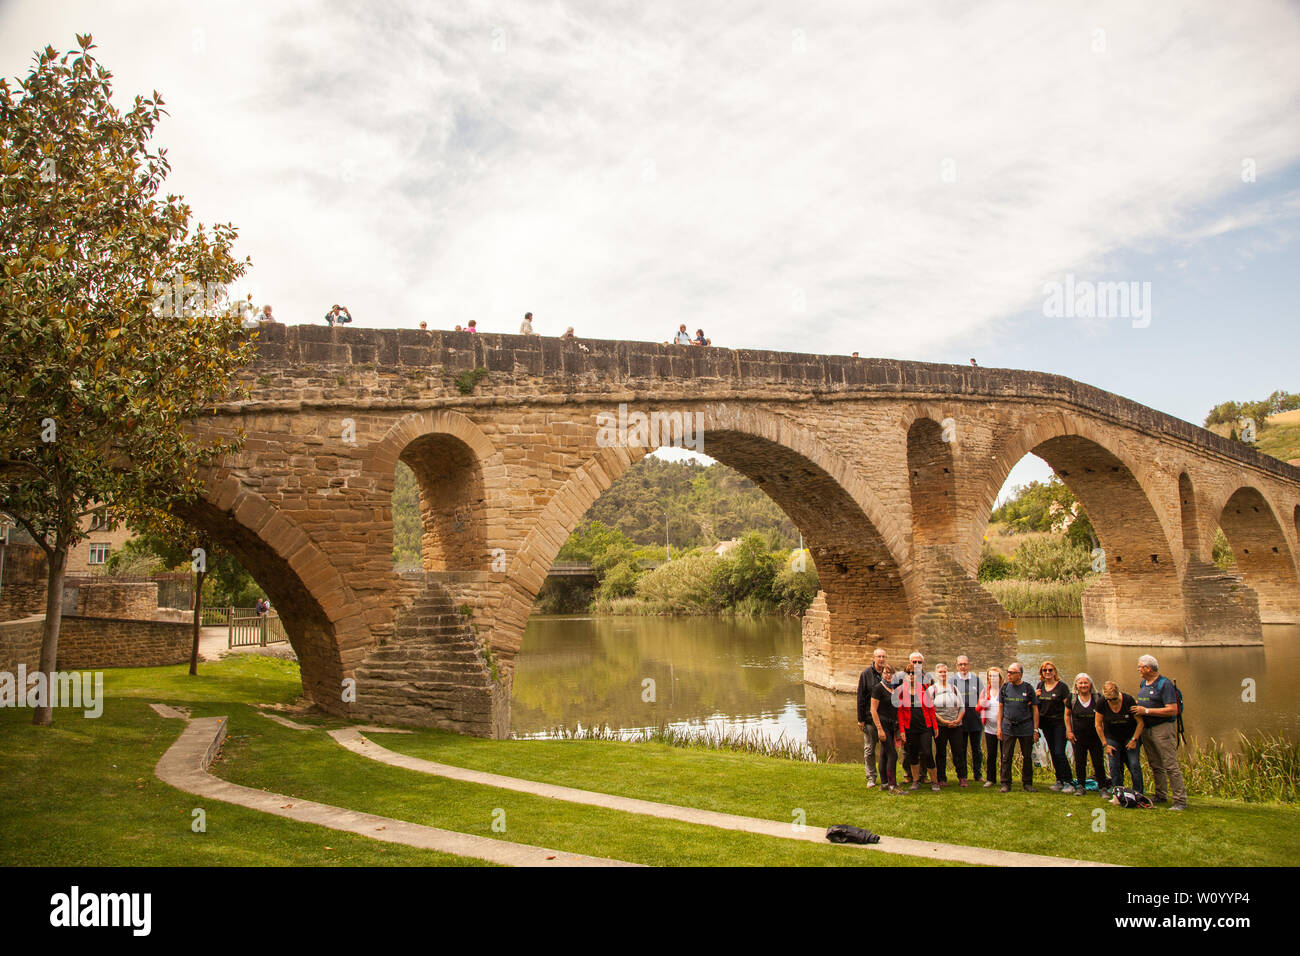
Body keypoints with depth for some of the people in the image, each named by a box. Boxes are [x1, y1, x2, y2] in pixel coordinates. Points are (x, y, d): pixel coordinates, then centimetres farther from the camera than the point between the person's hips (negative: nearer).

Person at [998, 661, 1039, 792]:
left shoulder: (1028, 688, -2)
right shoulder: (1005, 688, 3)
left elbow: (1035, 710, 1)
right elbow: (1001, 708, 9)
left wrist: (1036, 729, -2)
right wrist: (999, 727, 4)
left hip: (1026, 728, -1)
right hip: (1008, 727, 1)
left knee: (1027, 757, 7)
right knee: (1006, 757, 1)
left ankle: (1027, 783, 20)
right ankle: (1006, 783, 9)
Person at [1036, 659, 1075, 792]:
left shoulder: (1061, 686, -7)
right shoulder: (1040, 686, 8)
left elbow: (1068, 706, -8)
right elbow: (1036, 704, 18)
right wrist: (1035, 696, -4)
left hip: (1059, 723, -5)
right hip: (1046, 724, 5)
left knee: (1059, 753, -11)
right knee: (1053, 753, 10)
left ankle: (1069, 782, -3)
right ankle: (1059, 781, 18)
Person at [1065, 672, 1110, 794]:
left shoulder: (1097, 698, -2)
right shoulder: (1072, 698, 0)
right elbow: (1067, 715, 9)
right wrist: (1069, 731, 2)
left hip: (1095, 736, -1)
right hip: (1078, 736, 1)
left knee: (1098, 762, 1)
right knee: (1079, 762, 5)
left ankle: (1103, 786, 14)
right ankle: (1081, 786, 15)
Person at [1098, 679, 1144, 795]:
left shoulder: (1129, 701, -20)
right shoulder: (1102, 704, -15)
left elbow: (1140, 722, -9)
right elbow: (1098, 725, -3)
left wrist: (1134, 739, -8)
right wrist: (1105, 744, -3)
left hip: (1130, 737, -1)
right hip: (1112, 738, 2)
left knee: (1134, 766, -8)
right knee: (1115, 767, -2)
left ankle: (1138, 794, 3)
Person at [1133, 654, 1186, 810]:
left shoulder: (1164, 684, -13)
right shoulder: (1143, 683, 14)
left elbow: (1172, 710, -19)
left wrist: (1147, 710, -18)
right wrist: (1137, 707, 8)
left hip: (1163, 728, -8)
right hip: (1146, 729, 8)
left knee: (1170, 765, -8)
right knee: (1155, 765, 14)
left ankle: (1180, 800, -5)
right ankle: (1161, 795, 23)